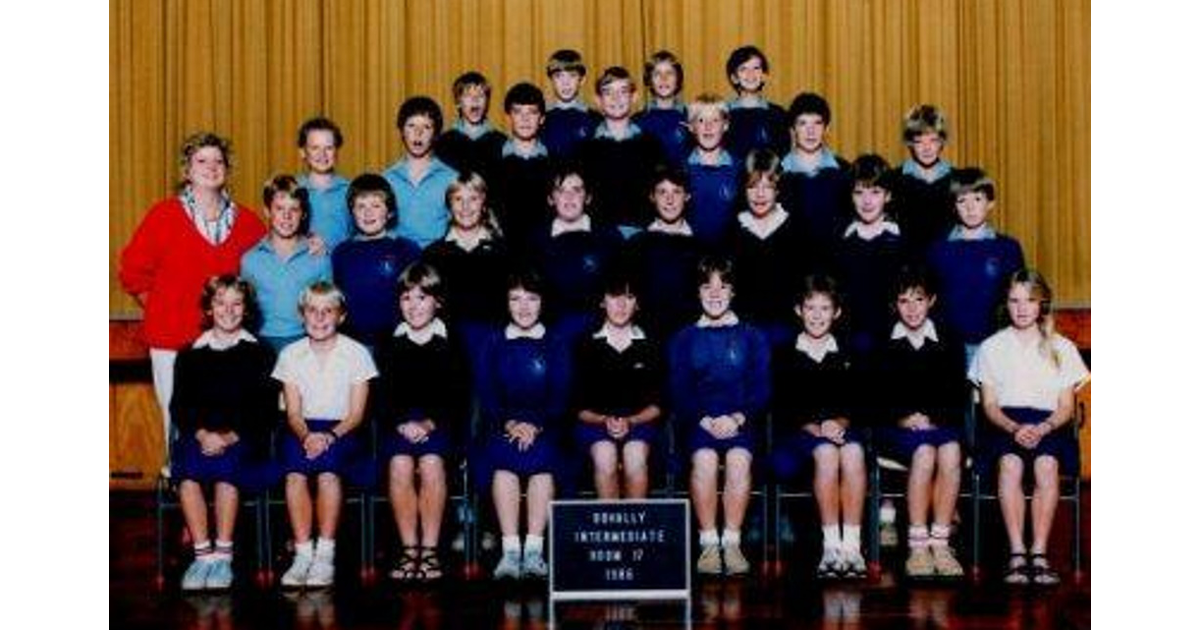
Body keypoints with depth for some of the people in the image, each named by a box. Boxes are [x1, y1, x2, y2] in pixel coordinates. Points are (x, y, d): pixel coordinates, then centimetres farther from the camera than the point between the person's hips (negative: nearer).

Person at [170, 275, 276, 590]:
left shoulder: (257, 353, 11)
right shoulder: (191, 355, 16)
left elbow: (265, 409, 2)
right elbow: (180, 407, 7)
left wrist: (231, 437, -13)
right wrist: (202, 434, -13)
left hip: (243, 438, -2)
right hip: (198, 435, 2)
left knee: (225, 468, -33)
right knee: (187, 472, -29)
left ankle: (223, 555, -25)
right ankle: (202, 554, -25)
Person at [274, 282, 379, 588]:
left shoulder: (356, 353, 4)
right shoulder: (291, 354, 11)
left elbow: (356, 414, -1)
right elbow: (293, 413, 5)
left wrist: (330, 436, -19)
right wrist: (306, 436, -17)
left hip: (343, 431, -2)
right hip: (303, 429, 2)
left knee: (327, 468, -34)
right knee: (294, 472, -31)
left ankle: (325, 554, -28)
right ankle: (303, 553, -26)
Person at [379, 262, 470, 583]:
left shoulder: (450, 343, 8)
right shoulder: (392, 344, 12)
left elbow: (458, 395, 3)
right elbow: (383, 396, 7)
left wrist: (430, 423, -11)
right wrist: (402, 424, -10)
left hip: (442, 422, -1)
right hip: (399, 423, 1)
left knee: (431, 463, -30)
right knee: (400, 464, -28)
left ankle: (430, 549, -22)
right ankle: (409, 549, -21)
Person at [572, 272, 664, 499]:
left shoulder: (648, 347, 8)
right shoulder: (587, 347, 6)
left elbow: (656, 406, 7)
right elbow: (580, 408, 5)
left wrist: (630, 422, -12)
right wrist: (604, 420, -15)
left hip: (639, 421, 1)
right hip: (596, 422, 0)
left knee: (636, 456, -31)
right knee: (605, 456, -32)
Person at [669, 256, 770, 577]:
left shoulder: (752, 337, 14)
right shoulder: (684, 340, 15)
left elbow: (762, 389, 6)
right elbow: (679, 393, 6)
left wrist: (738, 418, -12)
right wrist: (705, 420, -11)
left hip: (741, 422, 0)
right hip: (699, 422, 0)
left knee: (738, 458, -32)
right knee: (704, 458, -32)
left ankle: (732, 543, -26)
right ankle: (708, 543, -25)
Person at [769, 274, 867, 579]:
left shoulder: (846, 357, 18)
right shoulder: (785, 356, 11)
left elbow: (857, 403, 9)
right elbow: (782, 408, 1)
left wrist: (839, 423, -13)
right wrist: (814, 428, -14)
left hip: (842, 428, 2)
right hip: (795, 433, -2)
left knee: (853, 452, -33)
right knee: (826, 451, -35)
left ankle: (852, 545, -36)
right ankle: (831, 545, -37)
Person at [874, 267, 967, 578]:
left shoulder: (948, 341, 13)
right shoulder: (882, 344, 9)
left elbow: (959, 393, 8)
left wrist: (932, 418, -9)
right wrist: (903, 418, -10)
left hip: (941, 422, 1)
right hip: (894, 427, -1)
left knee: (951, 451, -33)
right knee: (924, 452, -33)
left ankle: (940, 543, -28)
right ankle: (918, 546, -31)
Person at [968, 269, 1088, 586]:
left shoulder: (1062, 348, 14)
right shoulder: (992, 347, 14)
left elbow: (1066, 406, 7)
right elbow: (989, 405, 7)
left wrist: (1042, 428, -14)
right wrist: (1014, 428, -14)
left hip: (1049, 425, 0)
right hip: (1005, 424, 0)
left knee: (1046, 464, -34)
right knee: (1010, 464, -34)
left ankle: (1039, 553, -33)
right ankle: (1017, 554, -35)